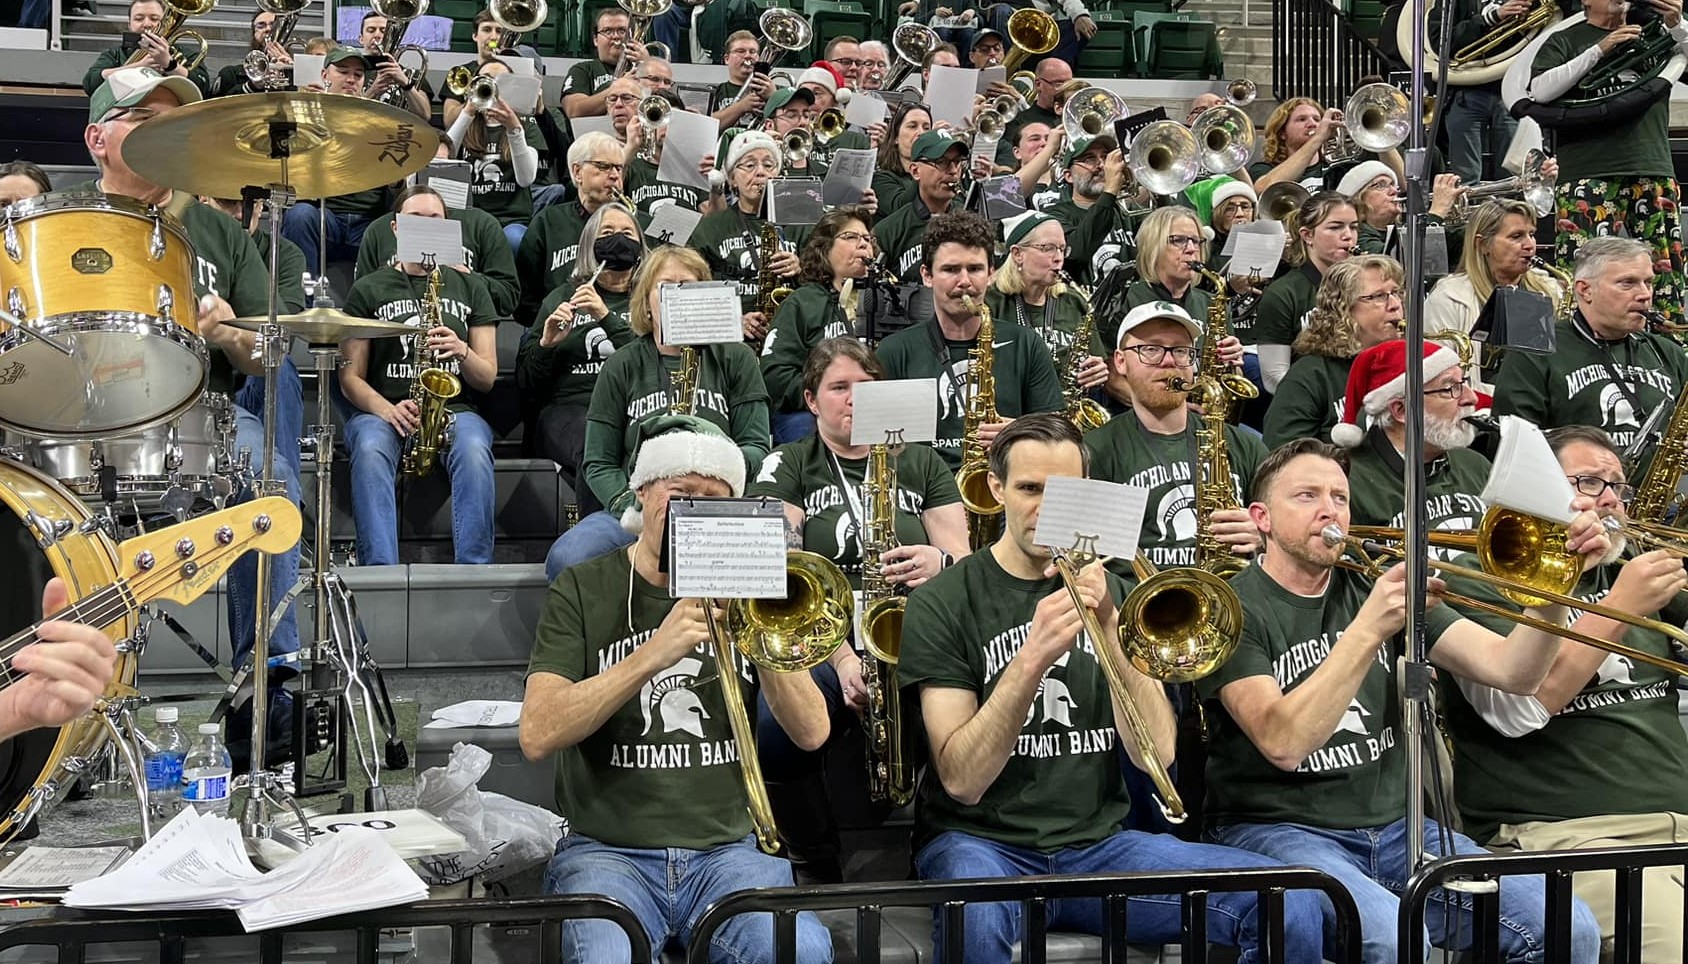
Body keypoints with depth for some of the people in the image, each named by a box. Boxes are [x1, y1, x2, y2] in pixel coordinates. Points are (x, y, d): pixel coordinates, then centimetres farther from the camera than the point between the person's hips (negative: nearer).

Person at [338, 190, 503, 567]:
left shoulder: (469, 288, 15)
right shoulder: (368, 289, 11)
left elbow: (487, 378, 10)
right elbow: (350, 377, 5)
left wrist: (461, 351, -13)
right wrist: (387, 409, -15)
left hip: (454, 409, 1)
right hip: (382, 410, -1)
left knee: (473, 449, -35)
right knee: (370, 450, -36)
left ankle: (472, 572, -37)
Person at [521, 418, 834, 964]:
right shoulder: (583, 591, 4)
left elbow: (812, 733, 3)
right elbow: (537, 737, -10)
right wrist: (652, 654, -20)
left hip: (726, 851, 2)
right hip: (607, 851, -2)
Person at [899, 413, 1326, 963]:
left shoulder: (1111, 591, 9)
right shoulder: (941, 604, -3)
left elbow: (1155, 754, -4)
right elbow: (961, 781, -13)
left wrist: (1108, 631, -17)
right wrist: (1032, 658, -26)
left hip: (1097, 843, 3)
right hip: (984, 841, -3)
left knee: (1291, 903, -18)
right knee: (976, 919, -40)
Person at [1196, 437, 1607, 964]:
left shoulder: (1379, 590, 11)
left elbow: (1511, 671, 1)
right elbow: (1283, 744, -21)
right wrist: (1367, 631, -29)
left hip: (1393, 826, 6)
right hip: (1275, 828, -5)